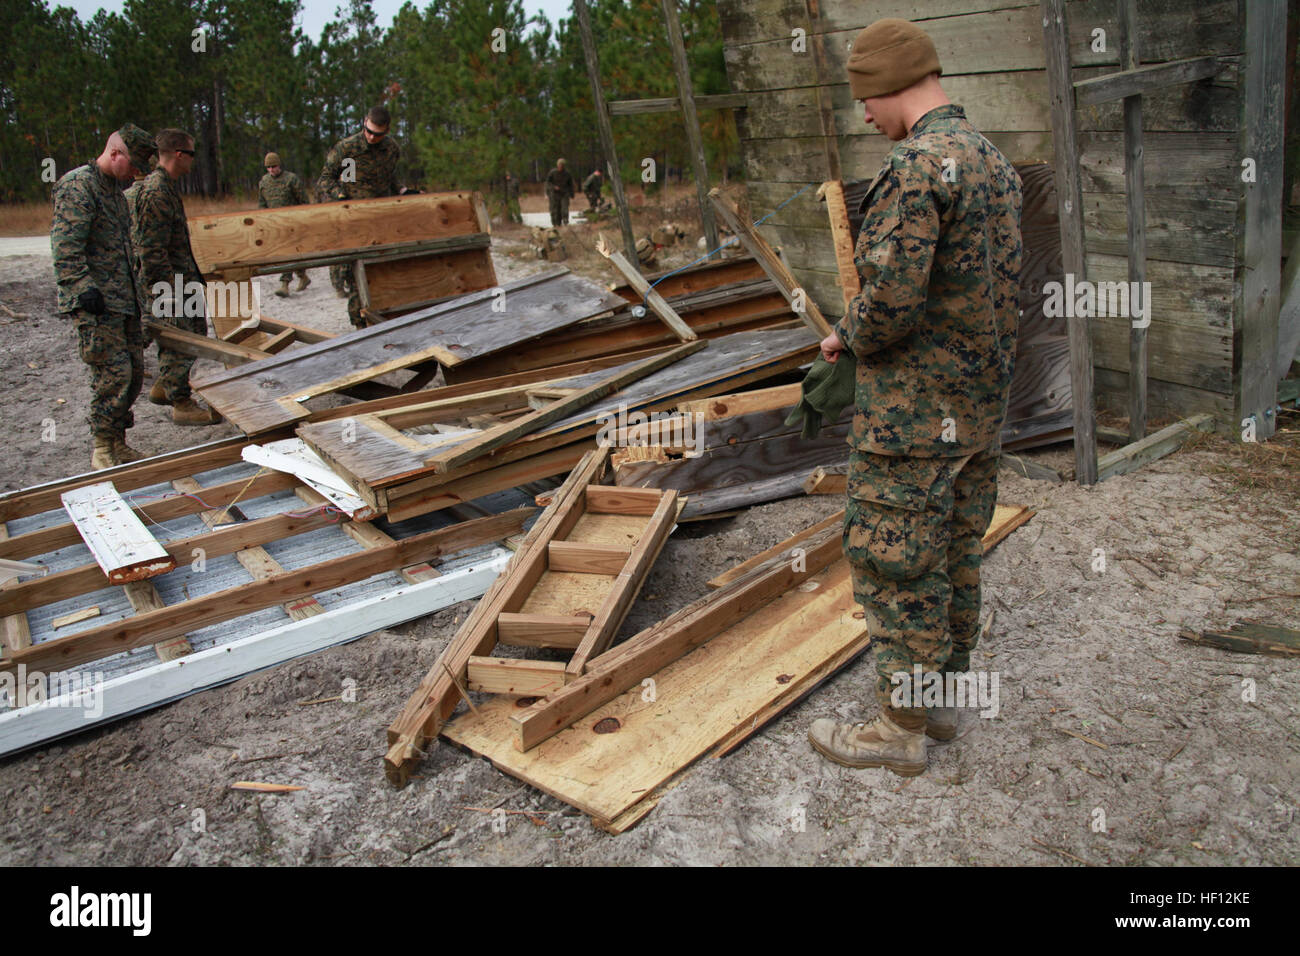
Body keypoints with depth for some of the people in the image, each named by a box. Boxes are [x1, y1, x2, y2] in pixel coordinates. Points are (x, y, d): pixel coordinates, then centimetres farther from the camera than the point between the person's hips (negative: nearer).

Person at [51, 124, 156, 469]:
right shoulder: (77, 184, -10)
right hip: (96, 302, -9)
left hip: (123, 299, 9)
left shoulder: (115, 188, 20)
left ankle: (117, 441, 20)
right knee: (113, 372, -11)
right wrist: (84, 289, -25)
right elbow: (66, 247, -18)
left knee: (134, 370, 9)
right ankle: (103, 450, 0)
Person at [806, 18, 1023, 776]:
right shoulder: (997, 162, 11)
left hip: (915, 412, -10)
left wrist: (845, 339, -7)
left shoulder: (919, 165, -19)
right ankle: (941, 697, 31)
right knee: (956, 554, 17)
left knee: (895, 564, 1)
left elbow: (891, 297, -27)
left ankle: (901, 729, 13)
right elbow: (1010, 288, 15)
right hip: (982, 403, 10)